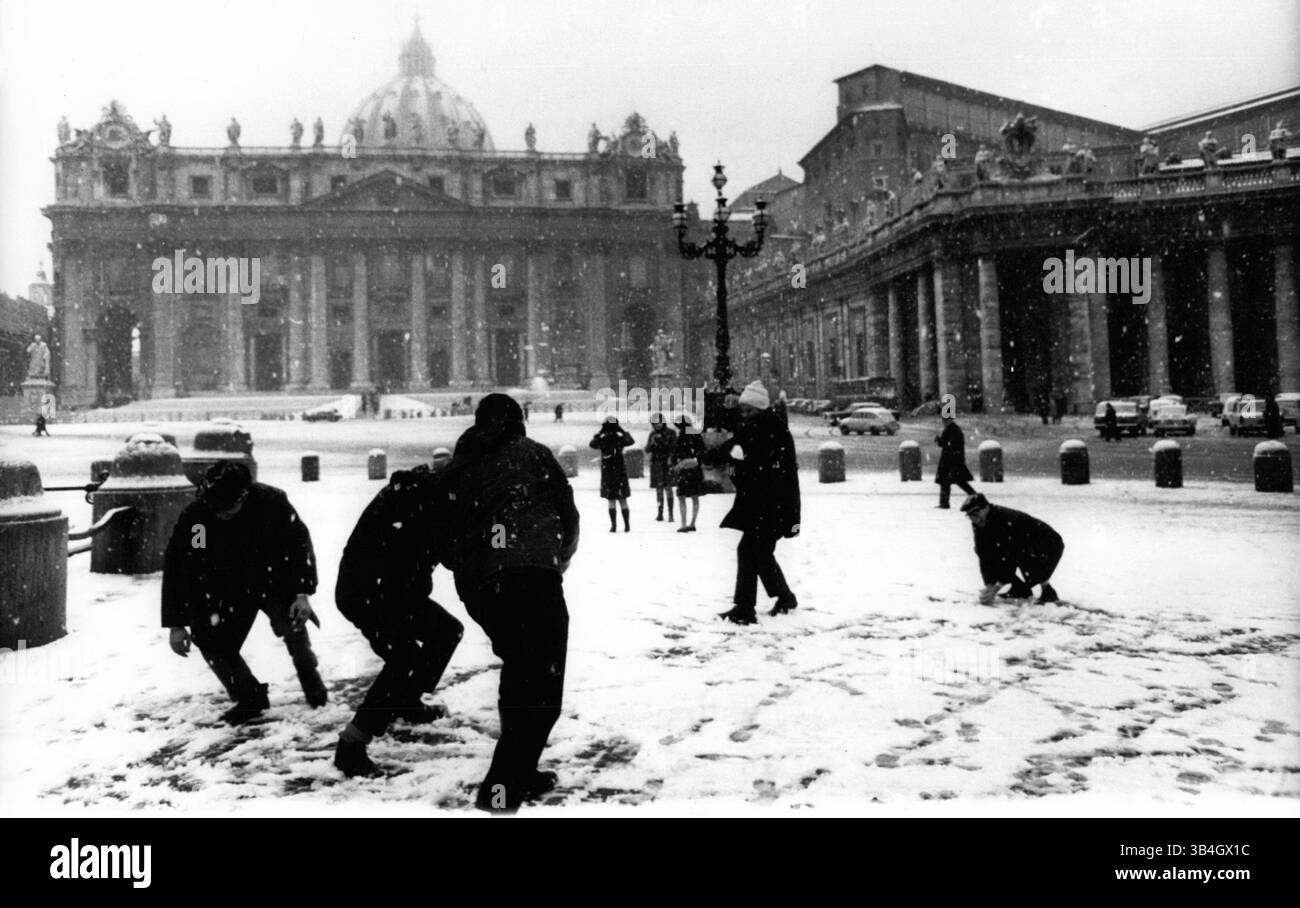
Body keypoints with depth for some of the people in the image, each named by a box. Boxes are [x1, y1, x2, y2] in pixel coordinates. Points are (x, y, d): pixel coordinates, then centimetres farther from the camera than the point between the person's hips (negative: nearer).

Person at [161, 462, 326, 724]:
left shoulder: (271, 501, -25)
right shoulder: (194, 516, -22)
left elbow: (299, 543, -12)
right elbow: (176, 568, -13)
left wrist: (303, 594, -18)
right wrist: (176, 624, -12)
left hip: (273, 581, -2)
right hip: (227, 592, 2)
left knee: (290, 622, -22)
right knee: (212, 642, -10)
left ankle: (311, 681, 7)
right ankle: (250, 698, 14)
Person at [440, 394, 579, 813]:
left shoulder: (458, 468, 22)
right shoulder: (532, 453, 13)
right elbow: (569, 516, 14)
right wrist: (558, 560, 29)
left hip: (478, 588, 6)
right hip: (532, 575, -6)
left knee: (520, 675, 22)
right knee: (542, 688, -5)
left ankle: (519, 773, 29)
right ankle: (502, 790, -14)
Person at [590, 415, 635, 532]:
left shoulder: (602, 439, -7)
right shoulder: (620, 438, -6)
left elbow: (592, 443, 10)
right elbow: (631, 441, 10)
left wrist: (599, 433, 11)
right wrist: (623, 431, 12)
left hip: (607, 472, -1)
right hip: (620, 471, 1)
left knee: (611, 500, 6)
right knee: (623, 500, 8)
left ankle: (614, 525, 2)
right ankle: (627, 525, 5)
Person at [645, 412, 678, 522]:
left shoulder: (671, 433, -1)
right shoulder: (653, 434, 10)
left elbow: (675, 448, -7)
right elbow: (647, 450, 9)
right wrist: (652, 443, -11)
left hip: (667, 464, -4)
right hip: (656, 464, 4)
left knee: (668, 488, -8)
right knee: (658, 489, 4)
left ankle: (670, 514, -7)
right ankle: (660, 513, 9)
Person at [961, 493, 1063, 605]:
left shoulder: (1008, 521, -34)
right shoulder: (978, 526, -10)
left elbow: (1011, 558, -34)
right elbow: (984, 556, -10)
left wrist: (995, 589, -34)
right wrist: (989, 586, -20)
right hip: (1023, 548, 8)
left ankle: (1049, 594, -2)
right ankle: (1019, 589, 3)